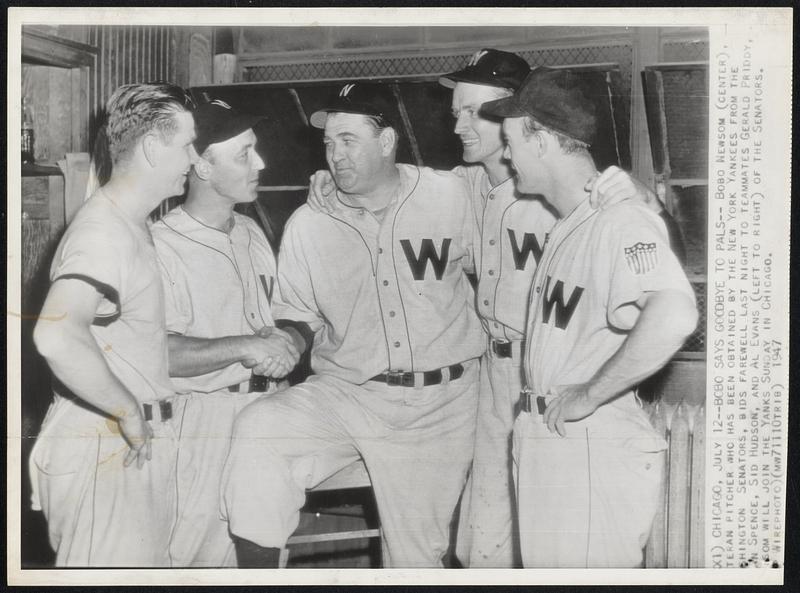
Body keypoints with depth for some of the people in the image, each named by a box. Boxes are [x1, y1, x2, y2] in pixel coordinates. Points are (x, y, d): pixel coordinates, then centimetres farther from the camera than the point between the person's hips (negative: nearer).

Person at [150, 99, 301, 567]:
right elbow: (160, 352, -24)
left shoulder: (252, 232, 11)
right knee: (202, 549, -4)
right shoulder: (163, 245, -15)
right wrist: (244, 348, -25)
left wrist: (288, 345, 1)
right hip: (209, 419, -7)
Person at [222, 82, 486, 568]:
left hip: (440, 403, 0)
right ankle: (256, 564, -12)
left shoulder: (450, 195, -3)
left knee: (417, 555, 5)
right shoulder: (308, 224, -1)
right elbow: (296, 317, 10)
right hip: (346, 394, 1)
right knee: (258, 428, -25)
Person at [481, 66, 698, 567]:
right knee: (548, 565, 20)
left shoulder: (620, 220, -19)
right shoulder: (569, 223, 13)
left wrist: (586, 397, -26)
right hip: (547, 442, 10)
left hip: (594, 447, -9)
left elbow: (673, 318, -36)